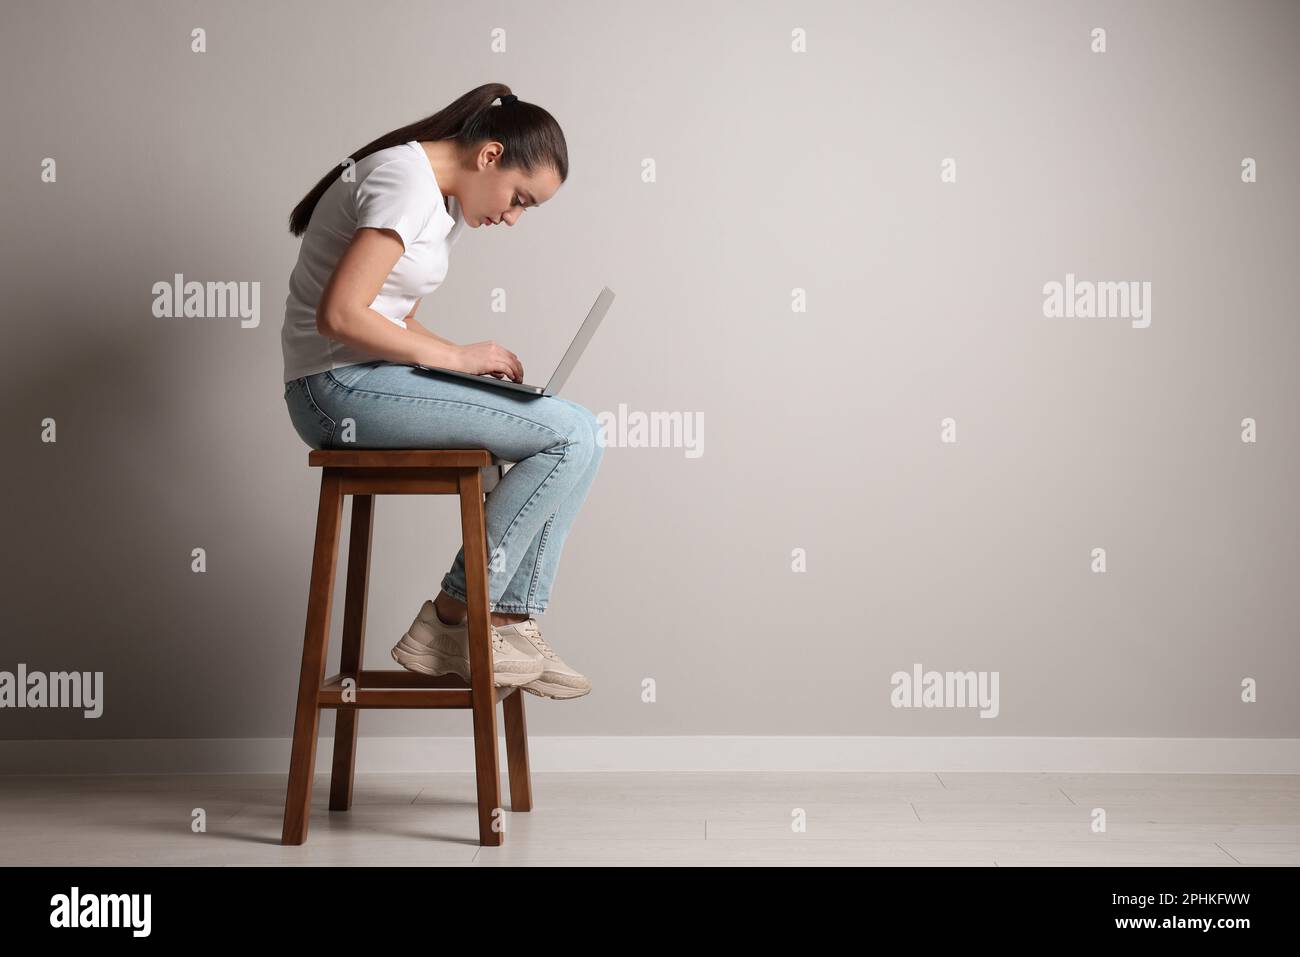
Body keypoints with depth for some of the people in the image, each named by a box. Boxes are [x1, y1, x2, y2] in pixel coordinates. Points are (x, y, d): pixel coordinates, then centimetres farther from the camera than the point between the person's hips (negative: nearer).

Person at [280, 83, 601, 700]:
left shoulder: (444, 205, 18)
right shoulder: (407, 182, -14)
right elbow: (339, 315, -23)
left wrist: (470, 361, 3)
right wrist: (455, 356, -14)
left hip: (365, 382, 10)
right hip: (339, 387, -10)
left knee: (575, 437, 5)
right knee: (573, 435, -15)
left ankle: (511, 625, 1)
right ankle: (451, 624, -10)